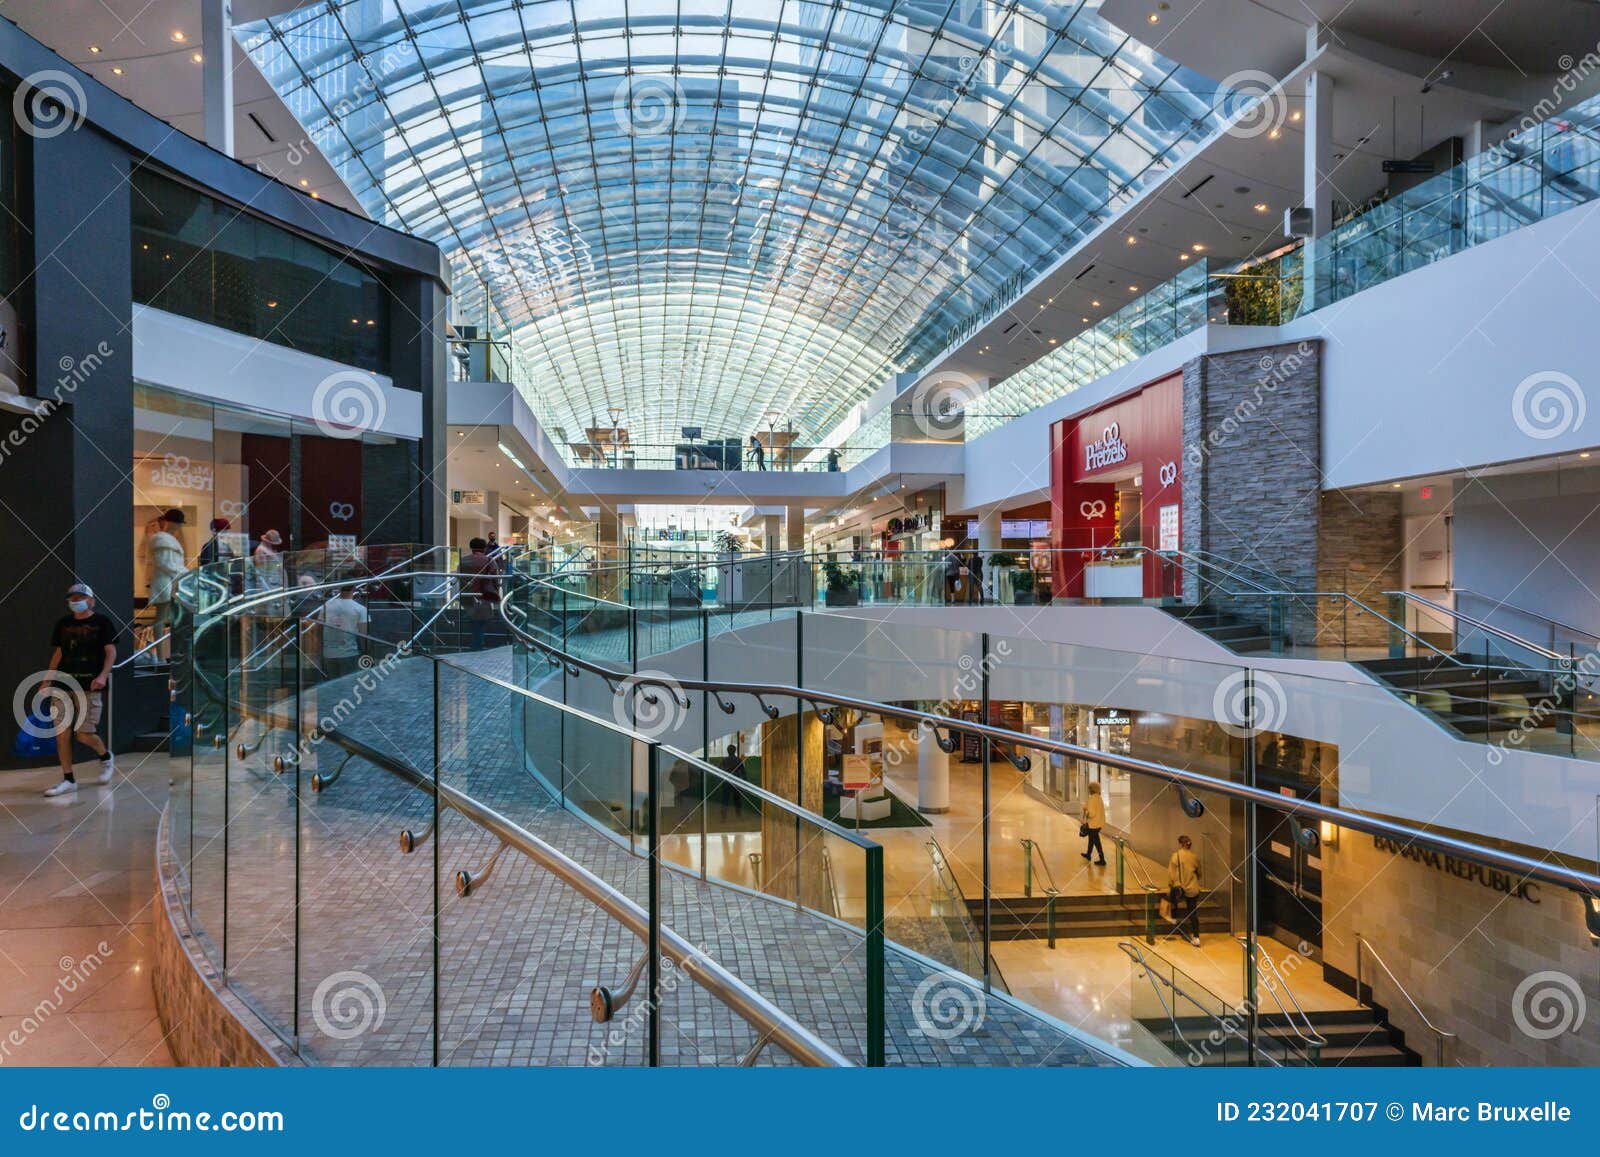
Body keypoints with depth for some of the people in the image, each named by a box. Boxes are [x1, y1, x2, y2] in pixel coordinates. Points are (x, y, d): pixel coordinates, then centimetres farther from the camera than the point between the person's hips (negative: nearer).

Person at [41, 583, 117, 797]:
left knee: (84, 734, -6)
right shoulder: (63, 623, 13)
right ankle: (68, 780, 6)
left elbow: (111, 651, -5)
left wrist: (103, 675, -20)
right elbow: (58, 653, 19)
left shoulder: (101, 622, 0)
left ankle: (106, 757, 25)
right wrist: (47, 680, 13)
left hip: (89, 685, -5)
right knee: (62, 732, -2)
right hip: (63, 683, 5)